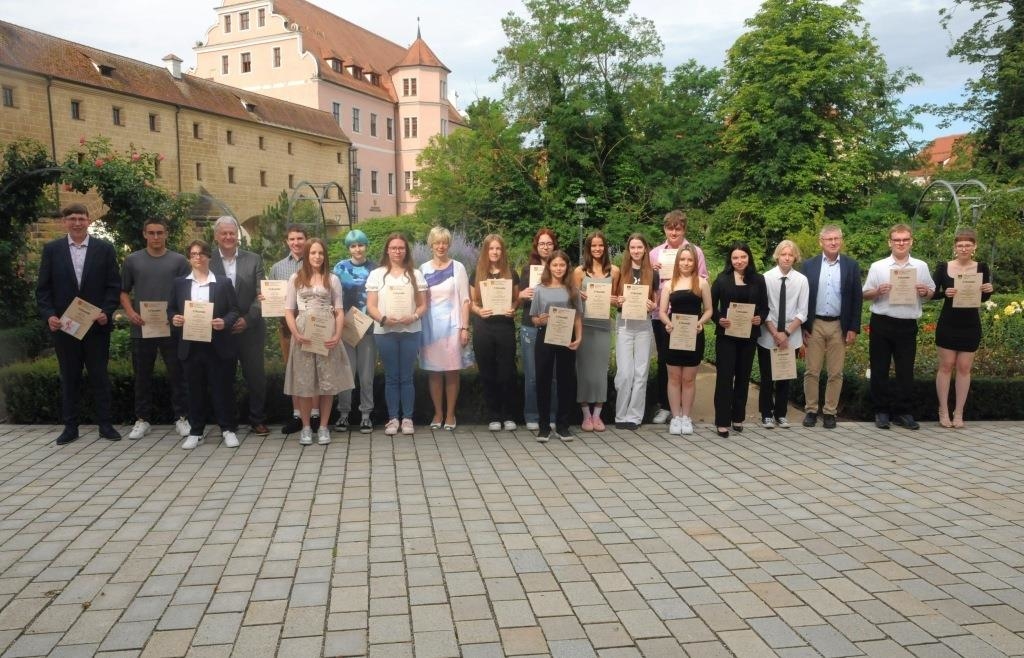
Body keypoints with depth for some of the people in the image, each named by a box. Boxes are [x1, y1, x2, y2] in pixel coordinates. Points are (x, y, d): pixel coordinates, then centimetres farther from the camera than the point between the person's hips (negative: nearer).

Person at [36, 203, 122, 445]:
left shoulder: (104, 248, 1)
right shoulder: (52, 249, 4)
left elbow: (114, 285, 0)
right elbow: (43, 288, 3)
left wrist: (106, 312, -12)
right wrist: (48, 315, -10)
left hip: (96, 324, -1)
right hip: (64, 325, 1)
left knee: (100, 376, 5)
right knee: (68, 377, 10)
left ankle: (105, 424, 13)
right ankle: (70, 427, 18)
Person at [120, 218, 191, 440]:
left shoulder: (179, 261, 3)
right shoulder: (132, 260, 7)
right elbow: (124, 291, 11)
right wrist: (130, 313, -5)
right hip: (141, 328, 1)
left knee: (177, 374, 3)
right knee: (142, 376, 9)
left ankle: (181, 418, 13)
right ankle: (142, 419, 20)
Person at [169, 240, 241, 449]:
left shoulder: (224, 283, 3)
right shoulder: (179, 283, 10)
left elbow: (234, 310, 1)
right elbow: (171, 309, 13)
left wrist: (224, 322, -18)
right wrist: (174, 318, -9)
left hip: (218, 346, -2)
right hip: (190, 346, 2)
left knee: (222, 388, 3)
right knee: (195, 389, 9)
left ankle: (228, 429, 13)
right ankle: (195, 431, 19)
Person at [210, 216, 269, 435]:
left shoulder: (253, 260, 3)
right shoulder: (208, 261, 1)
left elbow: (261, 294, -1)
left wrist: (248, 319, -11)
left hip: (249, 329, 0)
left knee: (255, 376, 4)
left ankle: (258, 420, 17)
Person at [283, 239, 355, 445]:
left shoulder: (333, 279, 8)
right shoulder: (296, 279, 7)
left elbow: (339, 312, 5)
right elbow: (289, 311, 4)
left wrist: (337, 335, -11)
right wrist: (296, 334, -12)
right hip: (303, 334, 0)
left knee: (328, 381, 1)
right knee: (304, 382, 1)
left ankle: (323, 427, 12)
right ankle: (306, 427, 12)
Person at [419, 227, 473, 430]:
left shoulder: (458, 268, 1)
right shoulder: (423, 269, 7)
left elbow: (465, 300, 0)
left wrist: (465, 327, -6)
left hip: (452, 324, -2)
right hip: (430, 325, 2)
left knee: (452, 371, 2)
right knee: (434, 371, 5)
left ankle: (450, 414, 11)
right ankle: (438, 413, 15)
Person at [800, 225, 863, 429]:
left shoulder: (851, 265, 3)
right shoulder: (809, 265, 2)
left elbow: (857, 298, 2)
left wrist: (853, 328, -3)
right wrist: (802, 327, -3)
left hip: (839, 326, 0)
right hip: (814, 325, 0)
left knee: (835, 373, 5)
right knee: (812, 372, 4)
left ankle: (829, 412, 15)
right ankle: (811, 410, 15)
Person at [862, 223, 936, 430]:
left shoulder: (921, 267, 8)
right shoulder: (877, 267, 2)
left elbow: (931, 292, 12)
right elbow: (866, 294, 4)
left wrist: (925, 292, -11)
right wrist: (878, 291, -17)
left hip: (907, 325, 1)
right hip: (881, 323, -1)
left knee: (905, 371, 6)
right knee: (879, 370, 4)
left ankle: (902, 412, 16)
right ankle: (881, 411, 15)